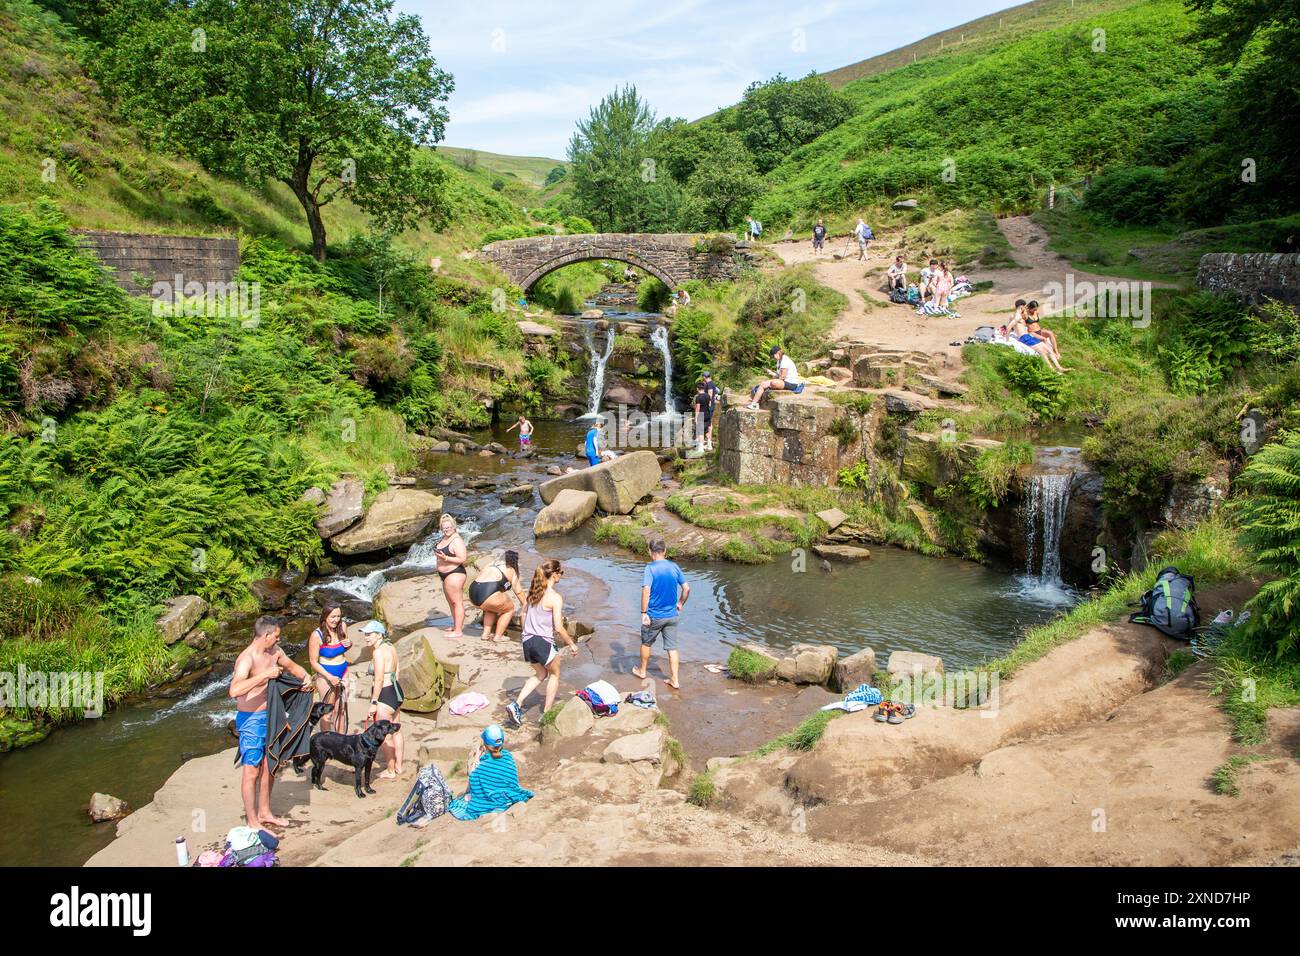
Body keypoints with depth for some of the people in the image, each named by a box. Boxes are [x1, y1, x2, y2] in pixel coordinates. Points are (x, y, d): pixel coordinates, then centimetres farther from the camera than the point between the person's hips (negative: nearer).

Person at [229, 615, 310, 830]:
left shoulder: (274, 651, 1)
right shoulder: (247, 659, -25)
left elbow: (291, 665, 20)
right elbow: (234, 690, -41)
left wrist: (305, 677, -1)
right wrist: (265, 674, -39)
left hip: (269, 716, 9)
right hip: (251, 720, -9)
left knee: (269, 766, 18)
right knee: (252, 771, 0)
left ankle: (264, 813, 33)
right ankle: (252, 822, 11)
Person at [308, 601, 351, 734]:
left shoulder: (342, 626, -7)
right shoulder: (317, 635, -21)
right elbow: (313, 662, -15)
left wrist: (349, 643, -11)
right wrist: (330, 677, -21)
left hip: (343, 673, 5)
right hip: (326, 675, -5)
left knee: (342, 709, 14)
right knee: (328, 712, 6)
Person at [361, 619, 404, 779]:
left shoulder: (378, 652, -19)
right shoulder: (391, 647, 7)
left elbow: (379, 679, -21)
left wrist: (373, 703, -17)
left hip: (384, 696, -10)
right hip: (396, 691, 10)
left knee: (384, 736, 4)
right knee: (395, 731, 20)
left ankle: (390, 771, 15)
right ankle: (398, 766, 32)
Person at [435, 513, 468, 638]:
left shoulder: (457, 540, -16)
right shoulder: (443, 539, 13)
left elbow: (462, 559, -22)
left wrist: (445, 558, -25)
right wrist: (437, 554, 11)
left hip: (454, 574, -10)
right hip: (445, 575, 10)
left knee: (457, 602, -8)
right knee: (451, 602, 19)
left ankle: (458, 631, -8)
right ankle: (455, 626, 30)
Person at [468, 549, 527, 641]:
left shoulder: (490, 565, 28)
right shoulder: (510, 570, 11)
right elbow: (518, 592, 18)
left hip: (472, 593, 7)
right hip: (488, 595, -7)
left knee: (491, 608, 34)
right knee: (509, 609, 17)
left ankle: (486, 633, 25)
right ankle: (498, 636, 14)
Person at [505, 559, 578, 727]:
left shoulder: (533, 591, 6)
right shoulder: (555, 597, -16)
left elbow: (524, 612, 14)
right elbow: (558, 628, -16)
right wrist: (571, 644, -4)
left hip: (527, 641, 7)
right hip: (544, 642, -7)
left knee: (541, 673, 26)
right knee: (555, 674, 20)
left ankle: (517, 704, 11)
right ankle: (547, 713, 22)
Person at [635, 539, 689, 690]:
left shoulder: (650, 568, -16)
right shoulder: (674, 567, -1)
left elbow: (646, 591, -26)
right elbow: (687, 588, 1)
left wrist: (644, 613, -21)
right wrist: (680, 604, 16)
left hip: (654, 616, -4)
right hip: (672, 615, 4)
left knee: (646, 643, 19)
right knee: (672, 648, 10)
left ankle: (642, 671, 37)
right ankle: (675, 681, 10)